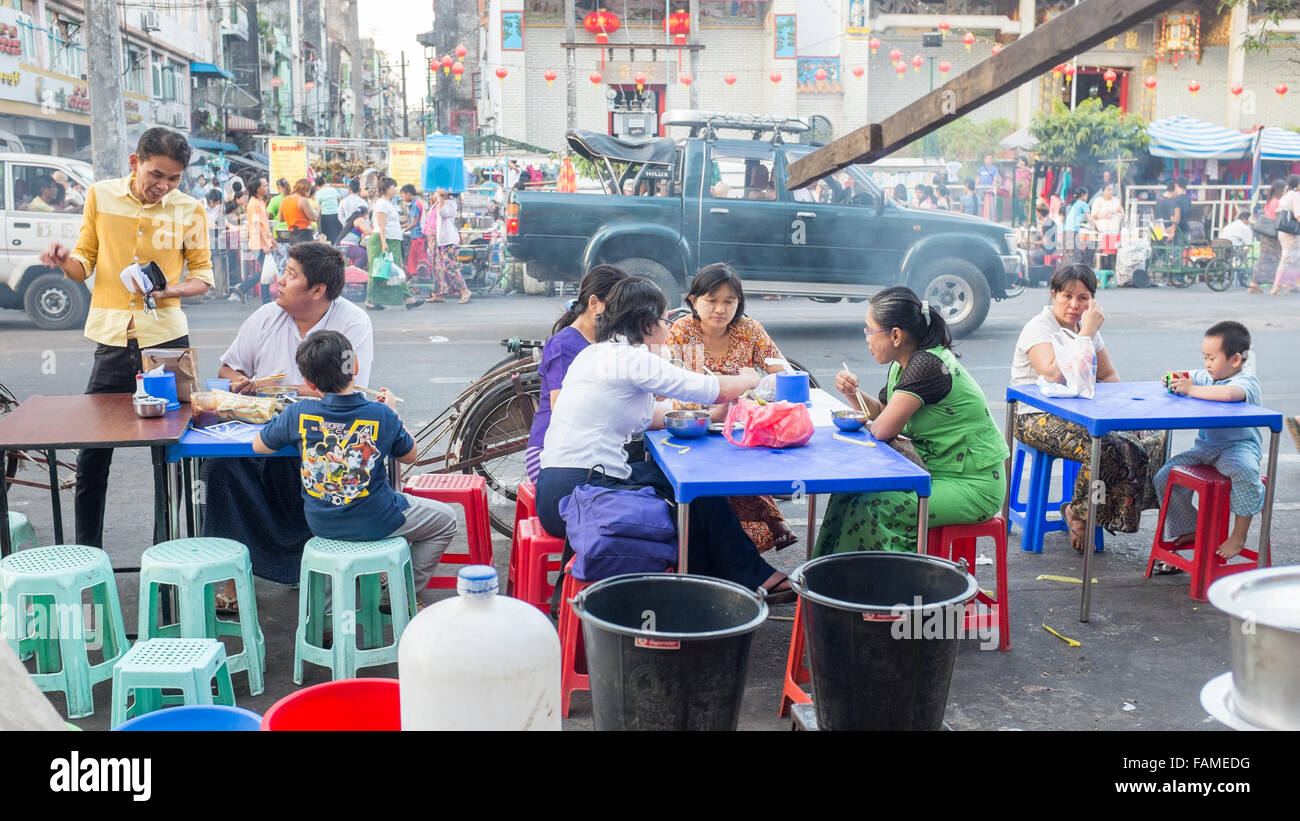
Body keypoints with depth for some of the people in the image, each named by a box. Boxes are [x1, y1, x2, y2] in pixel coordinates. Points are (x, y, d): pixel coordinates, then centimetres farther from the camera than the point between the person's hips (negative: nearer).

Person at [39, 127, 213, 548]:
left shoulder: (190, 210, 1)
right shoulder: (100, 195, 4)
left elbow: (203, 274, 7)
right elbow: (85, 263, 10)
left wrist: (171, 290, -13)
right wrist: (64, 259, -13)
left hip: (167, 339, -1)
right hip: (112, 342, 1)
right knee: (91, 456, 1)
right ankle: (86, 552, 16)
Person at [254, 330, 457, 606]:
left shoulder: (297, 414, -13)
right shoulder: (382, 415, -17)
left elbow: (259, 446, 4)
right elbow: (410, 456, 0)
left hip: (321, 524, 4)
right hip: (376, 523, -4)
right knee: (444, 520, 19)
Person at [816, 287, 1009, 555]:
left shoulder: (926, 365, -24)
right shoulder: (902, 365, 6)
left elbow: (883, 429, -24)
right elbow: (879, 412, 21)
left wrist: (875, 423, -1)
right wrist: (852, 394, 2)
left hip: (973, 487, -10)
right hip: (937, 472, 10)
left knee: (871, 507, -21)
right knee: (849, 492, 1)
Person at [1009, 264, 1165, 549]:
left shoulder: (1087, 328, 13)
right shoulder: (1038, 328, -11)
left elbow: (1109, 375, 20)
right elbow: (1054, 374, -29)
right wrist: (1088, 332, -23)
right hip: (1039, 418, -8)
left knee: (1151, 441, -9)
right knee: (1106, 449, -32)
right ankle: (1078, 512, -3)